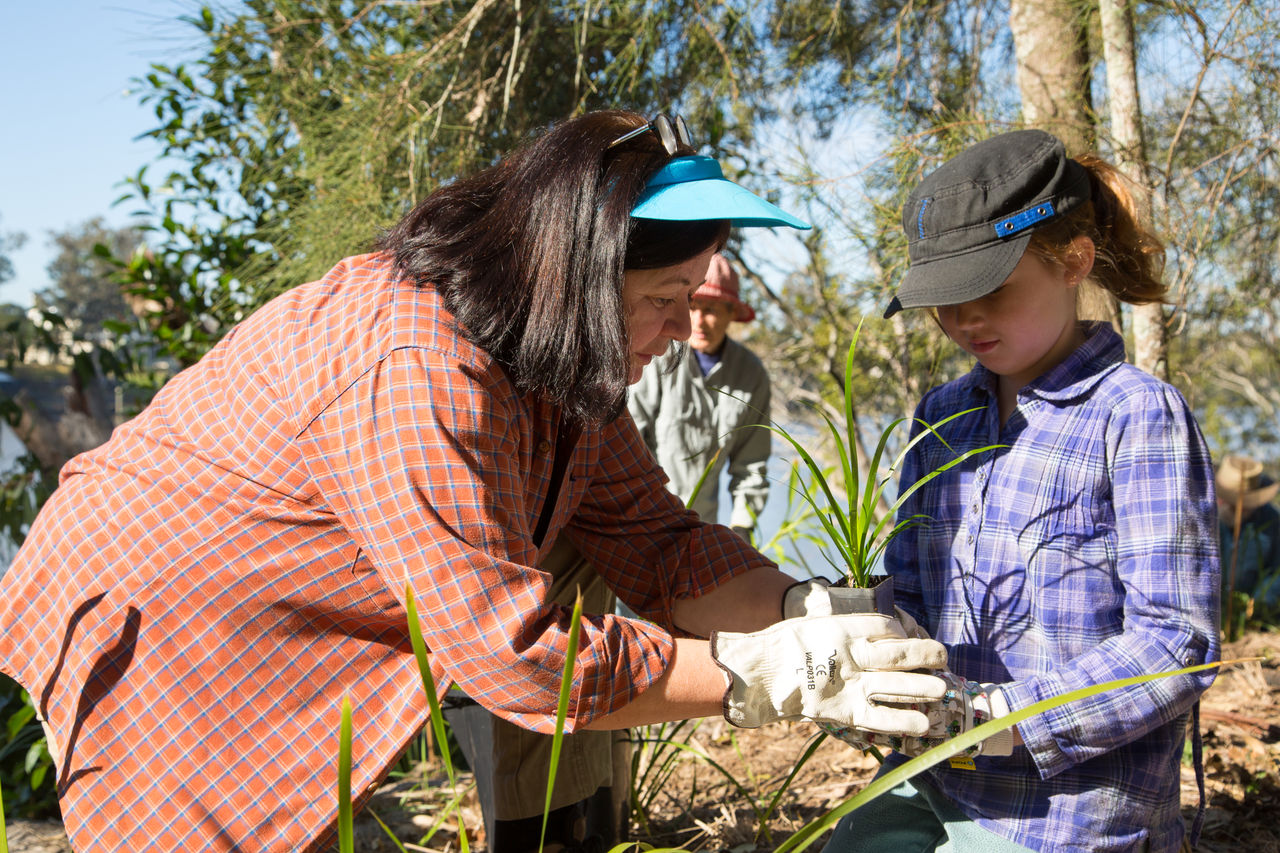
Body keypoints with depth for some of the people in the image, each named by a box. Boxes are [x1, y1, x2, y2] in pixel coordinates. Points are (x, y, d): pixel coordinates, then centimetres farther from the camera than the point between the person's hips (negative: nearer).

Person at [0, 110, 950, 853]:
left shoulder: (563, 361, -4)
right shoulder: (418, 380, -35)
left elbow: (656, 541, -3)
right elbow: (519, 656, -33)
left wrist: (808, 619, -19)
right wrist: (766, 675, -29)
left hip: (279, 650, 8)